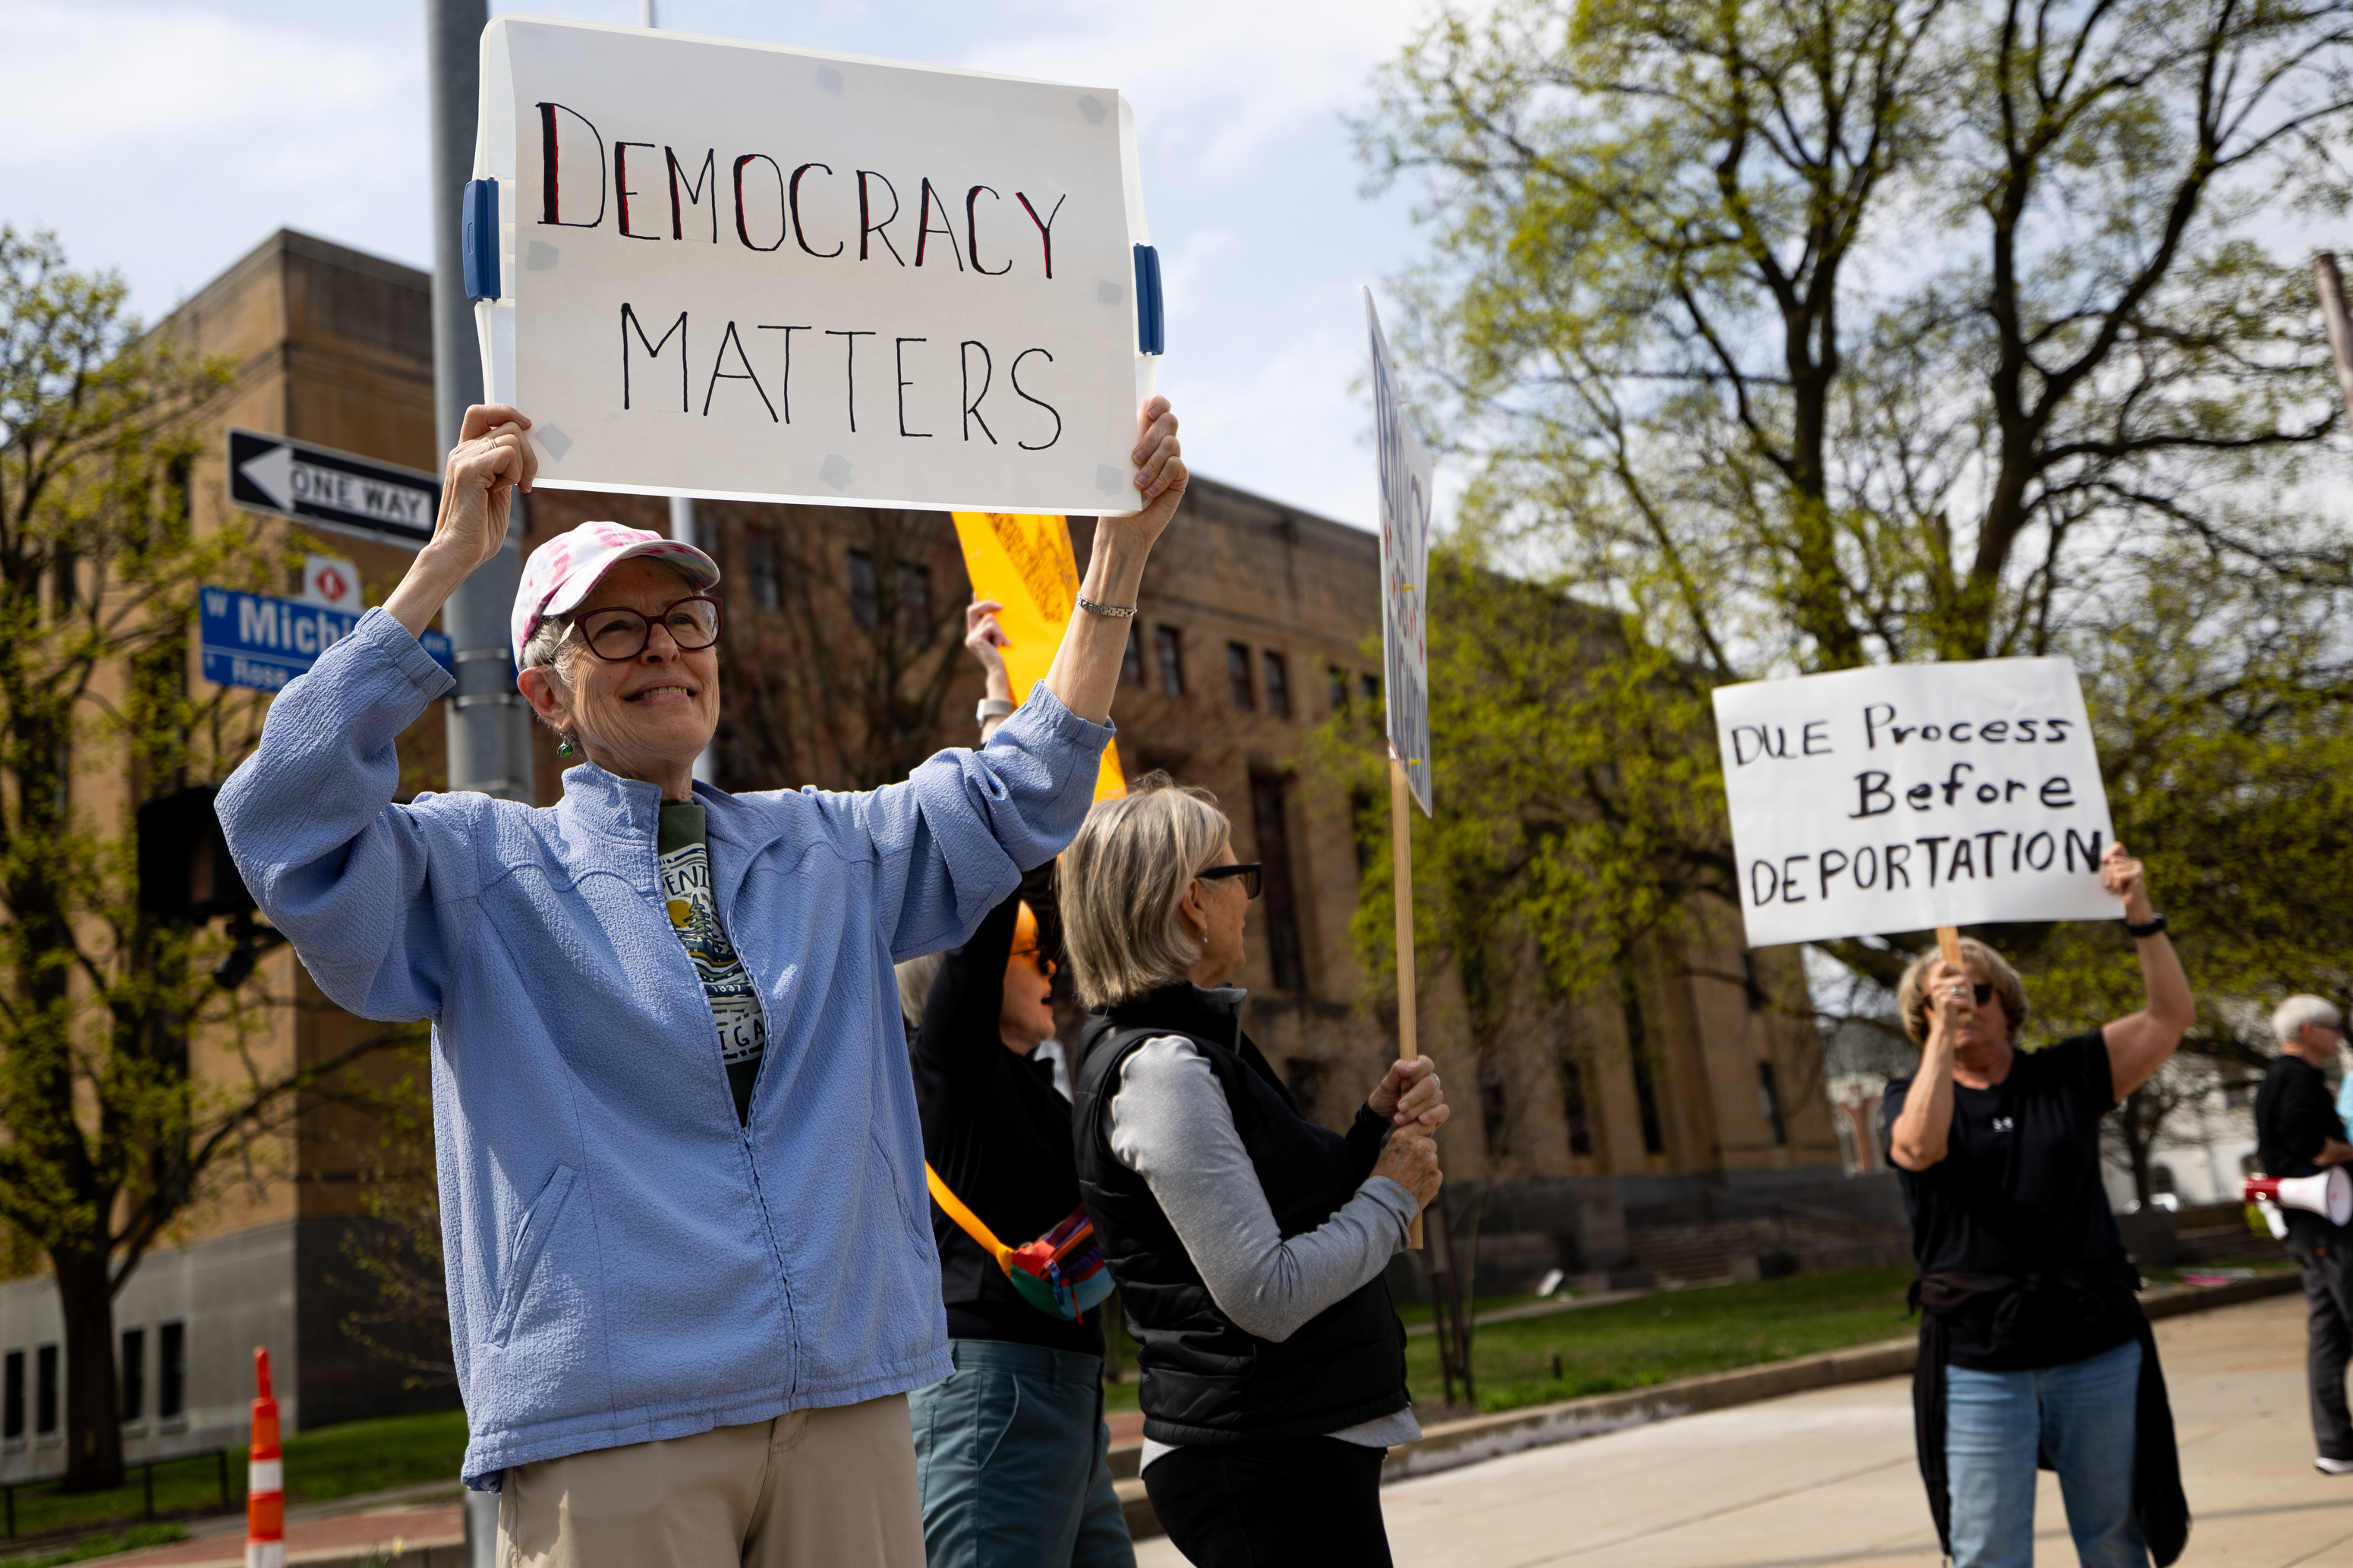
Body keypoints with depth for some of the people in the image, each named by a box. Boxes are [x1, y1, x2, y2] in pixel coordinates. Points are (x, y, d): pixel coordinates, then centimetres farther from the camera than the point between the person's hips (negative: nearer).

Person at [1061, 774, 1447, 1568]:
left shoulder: (1192, 1042, 12)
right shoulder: (1159, 1069, -19)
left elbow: (1295, 1206, 16)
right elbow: (1267, 1295, -24)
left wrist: (1377, 1128, 0)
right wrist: (1393, 1195, -10)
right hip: (1267, 1465, -10)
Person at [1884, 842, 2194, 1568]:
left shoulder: (2067, 1074, 9)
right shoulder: (1912, 1096, 6)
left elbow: (2173, 1014, 2)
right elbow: (1920, 1146, -18)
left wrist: (2140, 916, -9)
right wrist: (1942, 1036, -18)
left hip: (2097, 1352, 2)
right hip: (1979, 1365, -1)